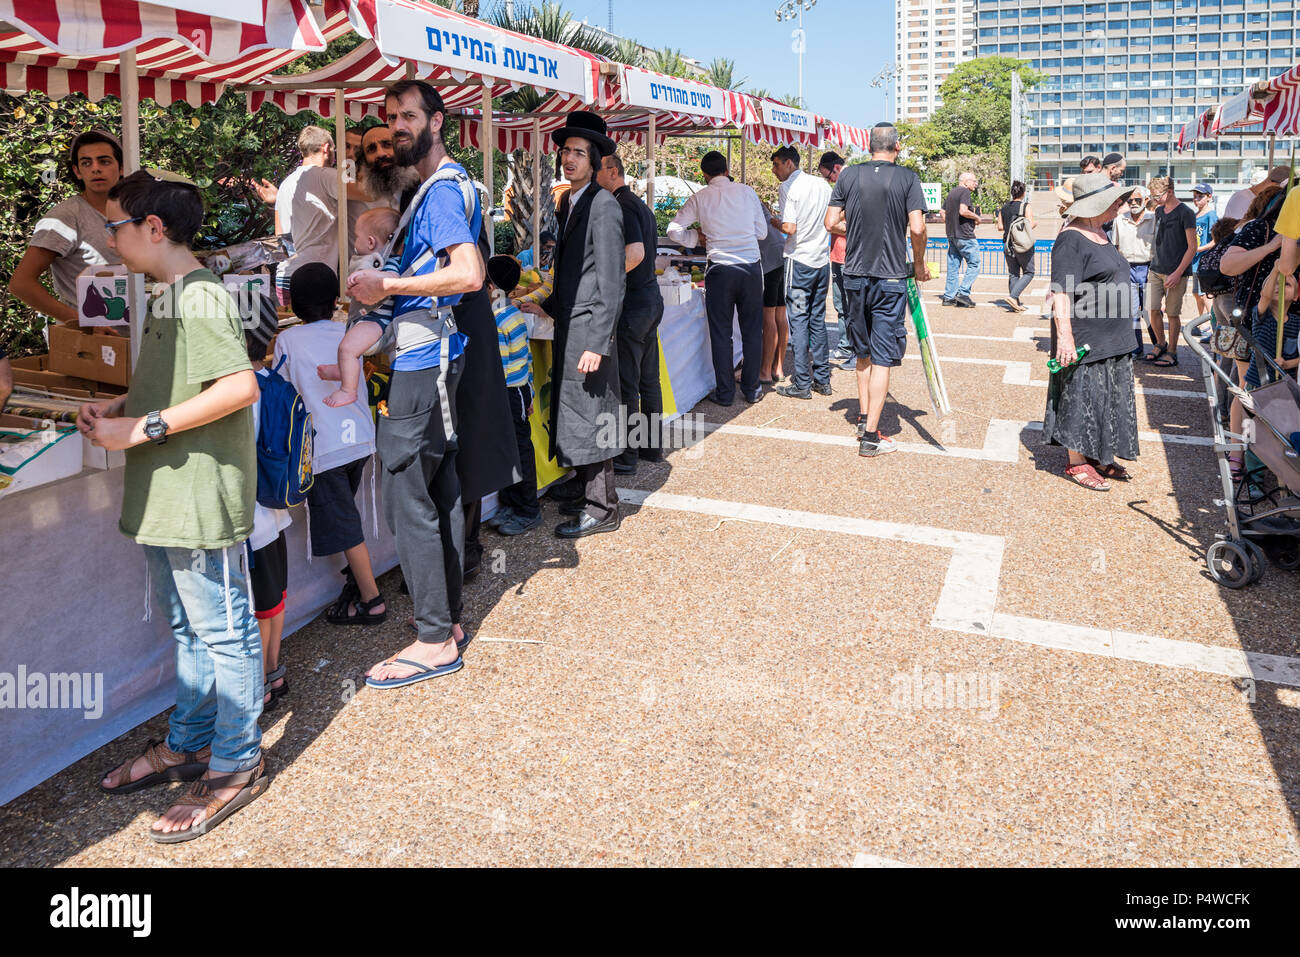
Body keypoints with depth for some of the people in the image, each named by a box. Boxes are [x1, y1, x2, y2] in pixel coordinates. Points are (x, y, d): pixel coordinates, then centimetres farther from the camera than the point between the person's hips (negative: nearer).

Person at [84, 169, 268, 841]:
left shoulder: (199, 295, -15)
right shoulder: (170, 296, 15)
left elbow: (240, 387, -27)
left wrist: (141, 428, -22)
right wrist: (117, 407, 8)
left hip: (200, 498, -10)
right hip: (167, 500, 10)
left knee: (223, 632, 2)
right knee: (188, 629, 20)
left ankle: (236, 766, 15)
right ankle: (188, 744, 35)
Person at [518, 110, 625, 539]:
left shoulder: (603, 206, -12)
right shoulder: (569, 203, 16)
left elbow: (611, 283, -17)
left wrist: (598, 343, -21)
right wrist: (547, 307, 15)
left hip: (589, 330, -9)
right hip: (568, 327, 9)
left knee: (589, 418, -3)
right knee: (574, 416, 14)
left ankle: (602, 509, 7)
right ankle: (590, 495, 26)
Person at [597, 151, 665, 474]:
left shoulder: (622, 205, -14)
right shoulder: (640, 205, 17)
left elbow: (635, 254, -27)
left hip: (632, 303, -10)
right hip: (651, 298, 10)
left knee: (626, 384, -4)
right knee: (648, 379, 15)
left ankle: (626, 456, 2)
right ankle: (651, 445, 24)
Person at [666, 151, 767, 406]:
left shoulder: (700, 198, 1)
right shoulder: (747, 192, 4)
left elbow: (674, 230, 0)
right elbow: (762, 232, 9)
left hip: (720, 269, -1)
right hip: (751, 266, 2)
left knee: (721, 334, 7)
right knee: (752, 332, 12)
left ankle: (724, 393, 11)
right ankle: (751, 389, 19)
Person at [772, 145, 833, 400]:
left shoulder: (788, 187, -10)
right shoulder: (823, 184, 10)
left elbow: (789, 228, -17)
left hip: (799, 261, -6)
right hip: (823, 260, 7)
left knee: (798, 321, -2)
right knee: (818, 320, 12)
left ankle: (802, 384, -2)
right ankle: (822, 379, 15)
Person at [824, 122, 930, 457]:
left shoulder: (849, 175, 2)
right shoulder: (907, 178, -6)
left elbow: (832, 223, 1)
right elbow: (917, 229, -13)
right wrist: (920, 264, 3)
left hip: (855, 275, 4)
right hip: (890, 278, -3)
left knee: (863, 352, 18)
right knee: (882, 358, -1)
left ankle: (863, 419, 26)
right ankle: (870, 436, -1)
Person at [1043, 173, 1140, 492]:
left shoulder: (1099, 233, 14)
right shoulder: (1072, 239, -16)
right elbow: (1061, 292, -23)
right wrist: (1064, 336, -29)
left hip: (1111, 340, 10)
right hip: (1084, 339, -10)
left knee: (1107, 398, 14)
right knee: (1082, 397, -2)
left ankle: (1100, 457, 24)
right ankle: (1077, 462, 8)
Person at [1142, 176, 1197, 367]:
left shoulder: (1185, 213, -8)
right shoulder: (1159, 211, 12)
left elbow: (1192, 247, -9)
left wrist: (1178, 273, -15)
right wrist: (1153, 264, 15)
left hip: (1175, 273, -6)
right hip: (1156, 270, 6)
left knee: (1172, 313, 0)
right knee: (1154, 310, 3)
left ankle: (1172, 352, 11)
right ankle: (1160, 344, 23)